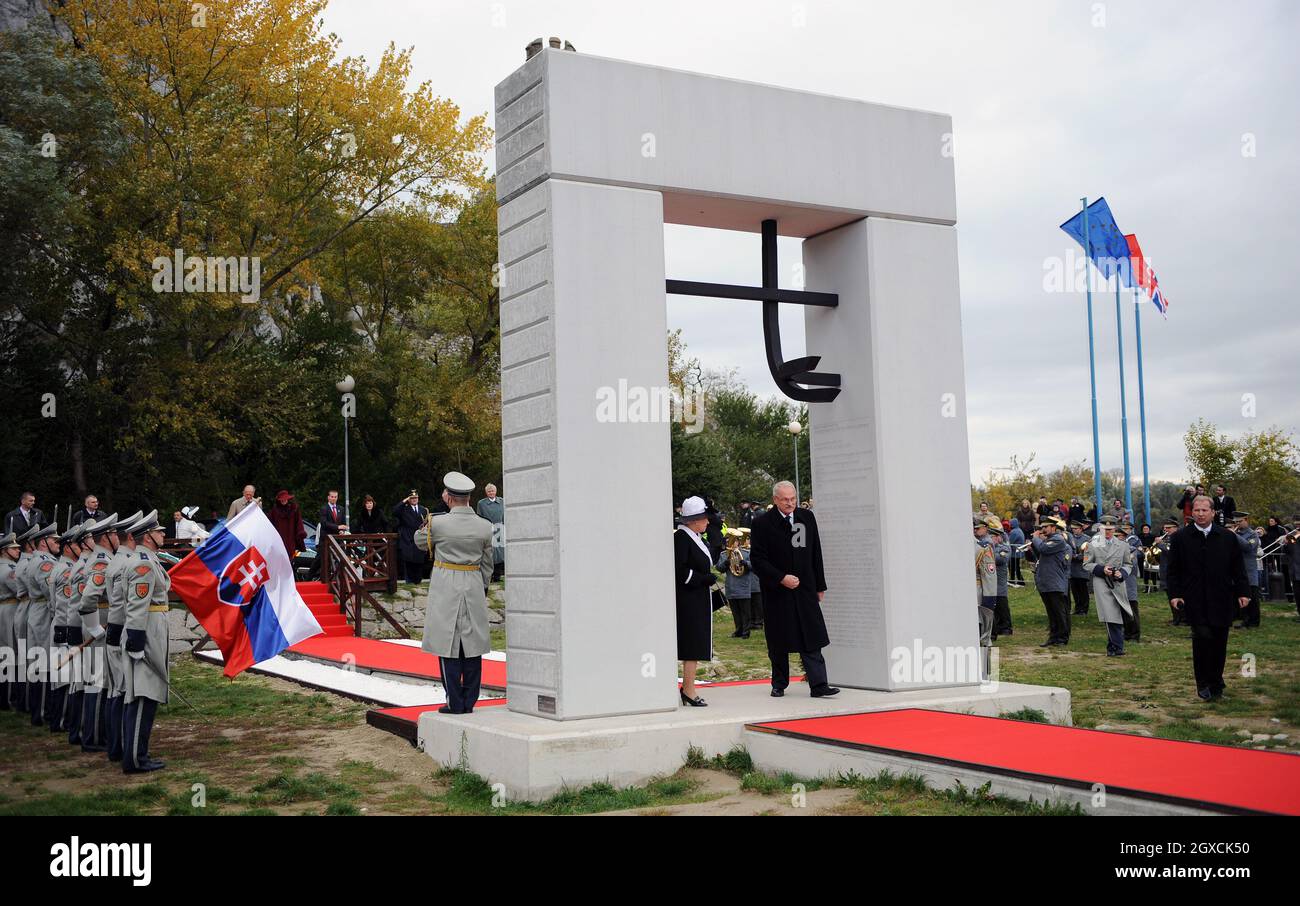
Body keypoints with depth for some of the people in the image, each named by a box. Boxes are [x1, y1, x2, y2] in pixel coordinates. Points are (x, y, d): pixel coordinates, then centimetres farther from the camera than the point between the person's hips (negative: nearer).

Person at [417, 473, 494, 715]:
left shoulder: (438, 523, -10)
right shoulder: (485, 526, 0)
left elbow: (419, 541, 11)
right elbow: (487, 565, 9)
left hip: (446, 588, -3)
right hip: (474, 588, 3)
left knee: (448, 645, 2)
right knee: (472, 646, 8)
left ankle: (455, 703, 2)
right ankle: (469, 702, 13)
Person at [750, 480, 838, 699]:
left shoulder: (807, 517, 7)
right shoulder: (762, 523, -6)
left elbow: (816, 554, 12)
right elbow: (757, 559, -8)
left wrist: (820, 586, 11)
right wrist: (781, 578, -16)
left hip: (805, 590, 2)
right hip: (776, 591, -2)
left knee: (811, 639, -4)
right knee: (778, 641, 7)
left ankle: (818, 685, -5)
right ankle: (779, 684, 20)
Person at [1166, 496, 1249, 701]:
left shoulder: (1227, 537, 7)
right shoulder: (1180, 537, 2)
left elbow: (1238, 567, 10)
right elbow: (1174, 570, 4)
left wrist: (1243, 592, 3)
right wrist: (1174, 594, -4)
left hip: (1222, 600, 2)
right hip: (1195, 602, -2)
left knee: (1219, 642, 6)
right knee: (1202, 638, -12)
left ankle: (1216, 683, 19)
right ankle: (1203, 684, -1)